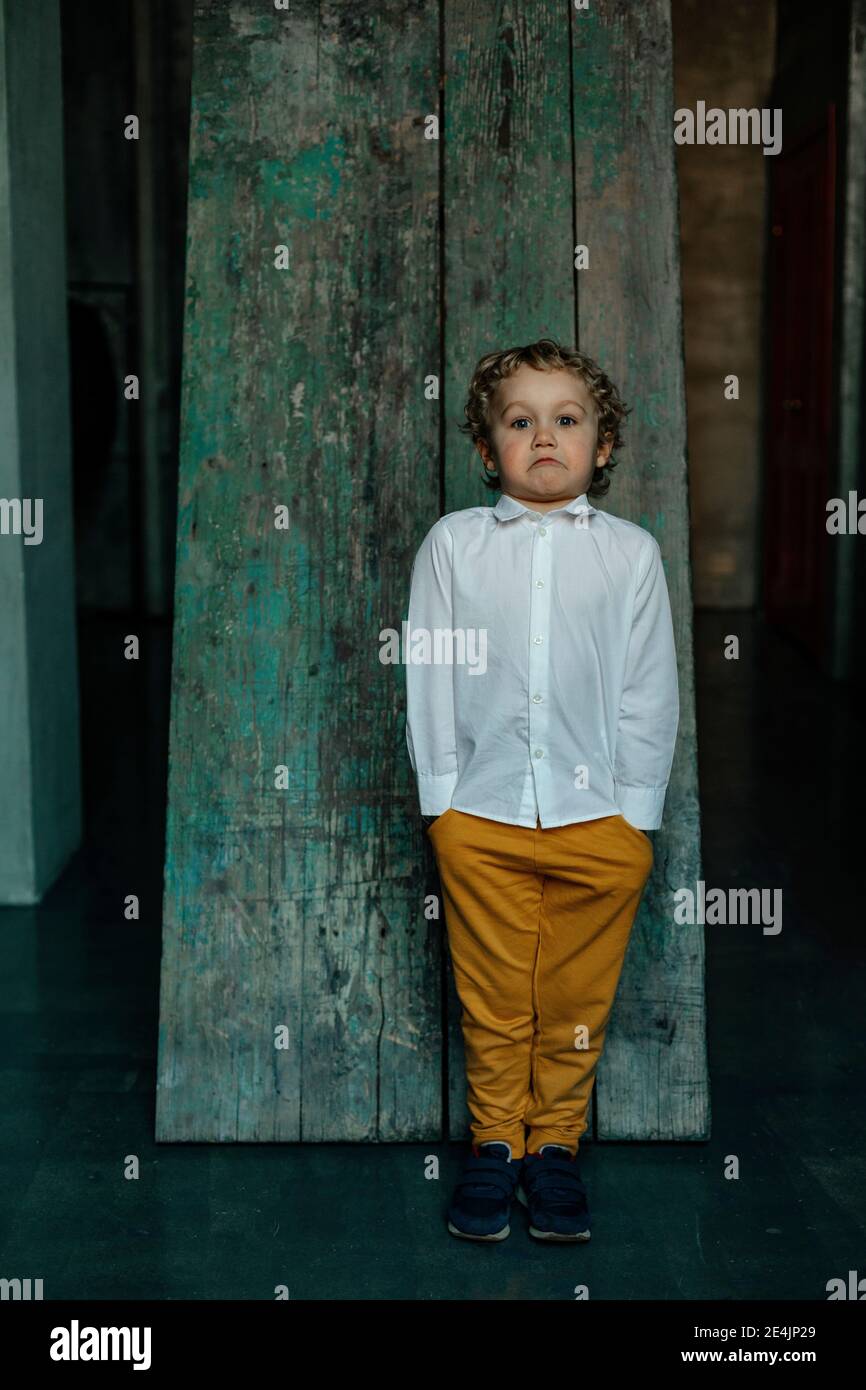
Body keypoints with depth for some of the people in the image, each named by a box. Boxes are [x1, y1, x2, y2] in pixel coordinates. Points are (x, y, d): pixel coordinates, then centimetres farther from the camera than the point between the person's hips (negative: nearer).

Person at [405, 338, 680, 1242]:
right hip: (481, 815, 0)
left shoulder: (630, 551, 3)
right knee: (492, 1000, 10)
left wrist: (637, 809, 1)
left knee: (575, 999, 10)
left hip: (598, 819, 0)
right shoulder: (452, 542, 3)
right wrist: (439, 794, -1)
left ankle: (554, 1145, 28)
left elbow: (650, 689, 4)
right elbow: (428, 672, 3)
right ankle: (494, 1142, 27)